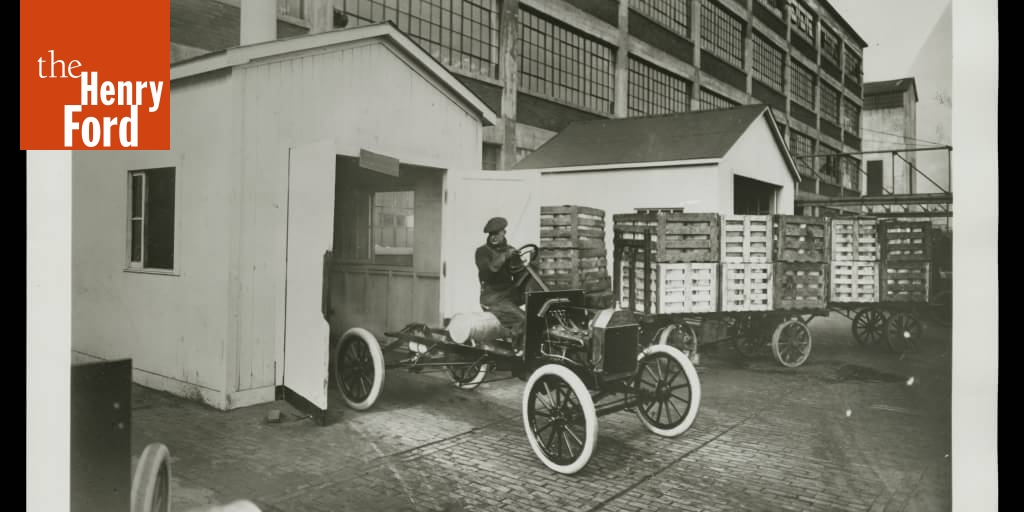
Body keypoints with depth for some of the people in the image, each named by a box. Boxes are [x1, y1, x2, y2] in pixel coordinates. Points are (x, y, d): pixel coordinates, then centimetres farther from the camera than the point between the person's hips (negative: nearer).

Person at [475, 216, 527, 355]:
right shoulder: (482, 251, -2)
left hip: (510, 294, 6)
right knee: (521, 319, -26)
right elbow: (486, 273, -20)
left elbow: (519, 277, 13)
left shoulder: (511, 251, 15)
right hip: (493, 298, -6)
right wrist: (504, 257, -26)